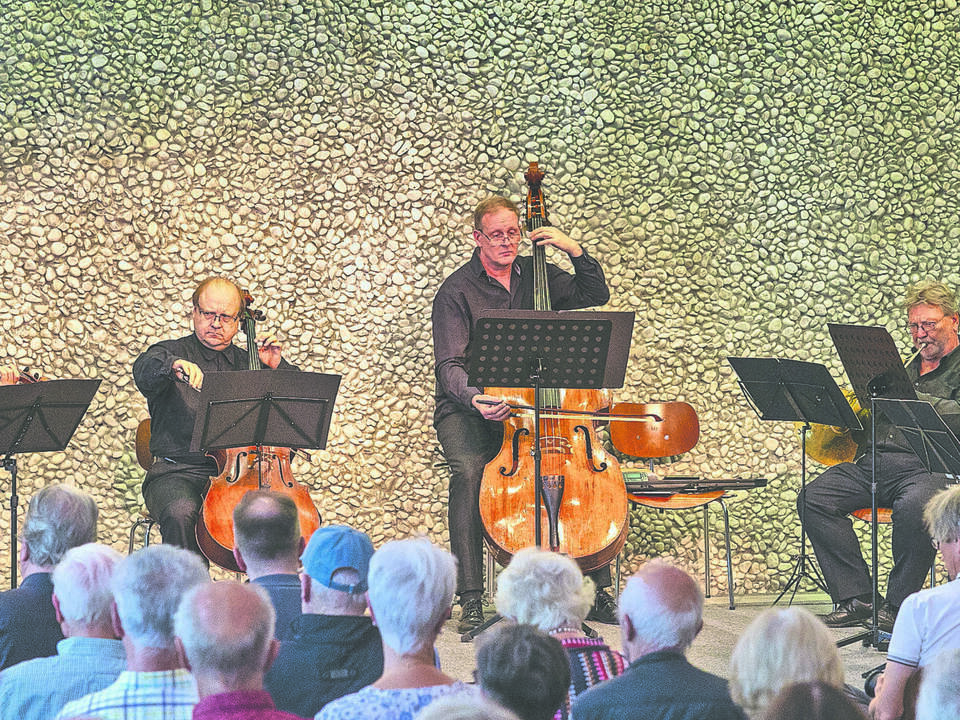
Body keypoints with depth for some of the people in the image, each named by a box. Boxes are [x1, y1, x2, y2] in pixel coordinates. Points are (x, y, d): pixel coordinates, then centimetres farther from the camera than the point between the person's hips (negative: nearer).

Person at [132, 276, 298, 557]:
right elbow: (144, 371, -15)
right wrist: (174, 365, -36)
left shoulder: (248, 363, 21)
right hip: (179, 473, -3)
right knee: (182, 513, -37)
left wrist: (277, 367, 5)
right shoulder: (173, 352, 10)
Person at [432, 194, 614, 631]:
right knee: (469, 469, -36)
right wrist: (475, 399, -36)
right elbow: (450, 366, -15)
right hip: (468, 409, -4)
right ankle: (471, 599, -30)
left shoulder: (536, 276, 10)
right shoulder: (456, 292, -6)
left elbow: (595, 295, 14)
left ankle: (600, 591, -11)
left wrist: (575, 251, -2)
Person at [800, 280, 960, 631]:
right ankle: (856, 598, -13)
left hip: (928, 466, -7)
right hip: (876, 462, 7)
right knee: (814, 498, -13)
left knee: (912, 506, -40)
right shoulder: (907, 368, 28)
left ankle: (898, 605, -22)